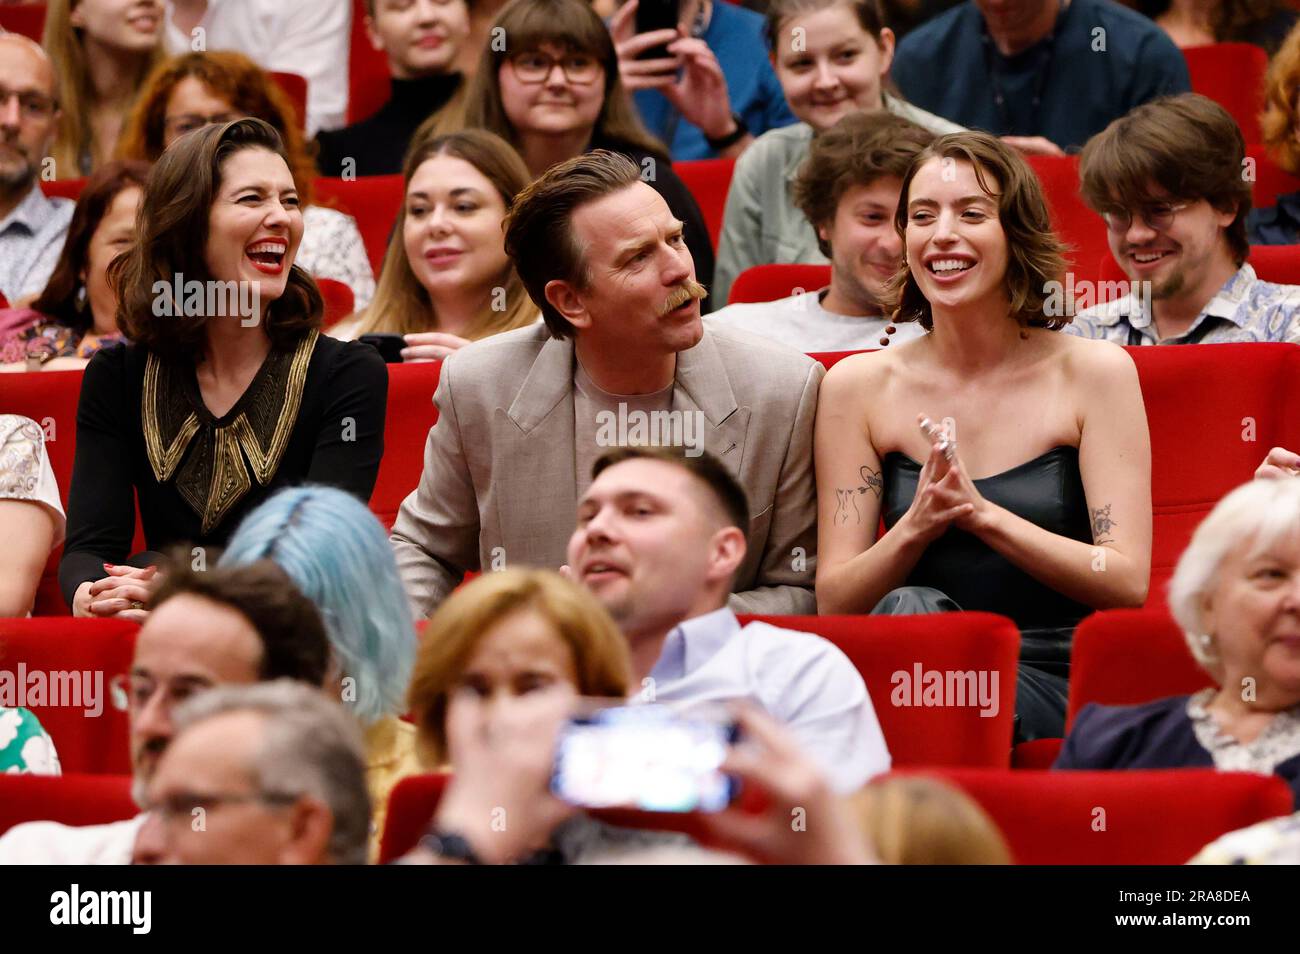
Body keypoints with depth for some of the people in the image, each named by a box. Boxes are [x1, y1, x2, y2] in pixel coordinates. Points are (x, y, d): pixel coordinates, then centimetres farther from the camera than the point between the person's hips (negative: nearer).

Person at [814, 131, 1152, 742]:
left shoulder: (1093, 373, 2)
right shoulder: (859, 387, 8)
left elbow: (1127, 584, -5)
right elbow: (834, 602, 4)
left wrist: (982, 514, -17)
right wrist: (916, 527, -16)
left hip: (1058, 683, -2)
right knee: (910, 607, -34)